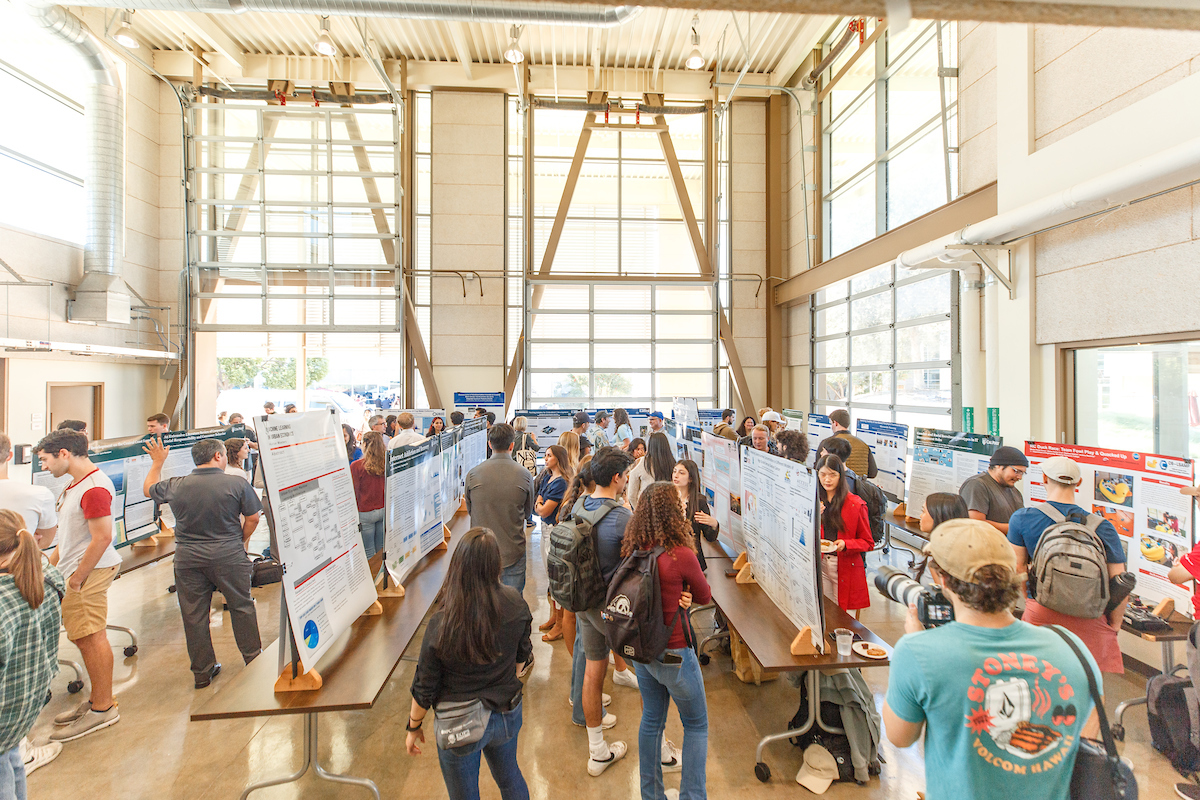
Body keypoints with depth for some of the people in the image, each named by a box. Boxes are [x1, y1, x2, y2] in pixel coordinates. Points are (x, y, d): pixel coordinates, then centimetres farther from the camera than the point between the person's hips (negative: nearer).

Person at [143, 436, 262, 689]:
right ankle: (253, 658, 24)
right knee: (241, 606, 12)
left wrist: (157, 462, 33)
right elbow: (253, 518, -7)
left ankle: (202, 672, 24)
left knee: (194, 616, 13)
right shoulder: (237, 484, -11)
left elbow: (148, 488, 20)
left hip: (188, 560, 3)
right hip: (228, 557, -2)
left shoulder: (175, 486, -3)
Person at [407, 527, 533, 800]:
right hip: (507, 715, 3)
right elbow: (522, 655, -4)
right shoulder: (514, 604, -21)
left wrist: (414, 726, 4)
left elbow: (424, 688, -15)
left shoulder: (441, 626, -29)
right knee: (509, 776, 31)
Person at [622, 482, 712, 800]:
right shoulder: (681, 555, -25)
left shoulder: (632, 550, -7)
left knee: (651, 719, 24)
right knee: (696, 725, 18)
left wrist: (676, 596, -1)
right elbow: (705, 596, -7)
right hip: (673, 653, -6)